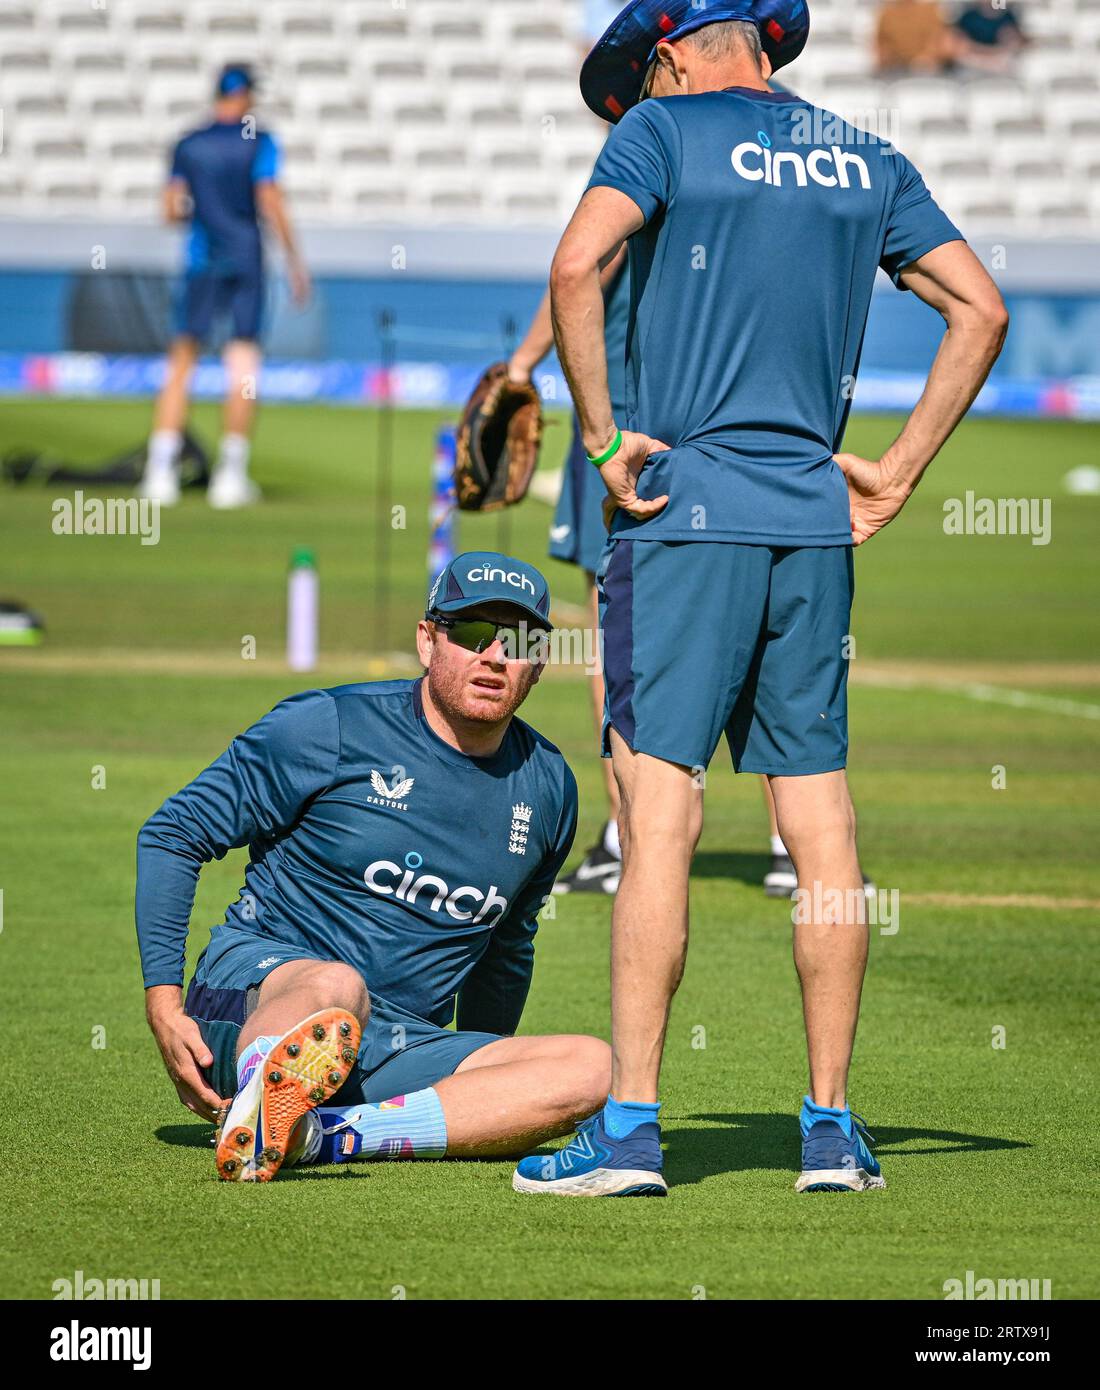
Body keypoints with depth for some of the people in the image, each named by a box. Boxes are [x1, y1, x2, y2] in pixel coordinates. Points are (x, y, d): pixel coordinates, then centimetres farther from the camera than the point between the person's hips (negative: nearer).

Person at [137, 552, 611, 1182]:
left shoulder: (547, 787, 11)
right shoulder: (334, 728, -5)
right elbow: (175, 833, 0)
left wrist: (483, 1078, 31)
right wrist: (164, 1007, -8)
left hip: (398, 1055, 6)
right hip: (257, 985, -6)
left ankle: (326, 1135, -35)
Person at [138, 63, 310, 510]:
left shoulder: (188, 146, 6)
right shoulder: (258, 142, -2)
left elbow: (172, 211, 3)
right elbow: (270, 203, -9)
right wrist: (294, 261, -4)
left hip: (201, 260, 2)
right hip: (245, 260, -2)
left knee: (180, 367, 3)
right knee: (243, 368, 2)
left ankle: (160, 472, -6)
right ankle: (231, 474, -1)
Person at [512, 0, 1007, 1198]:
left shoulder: (666, 128, 1)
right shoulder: (864, 159, 15)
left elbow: (575, 267, -16)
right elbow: (980, 309, 12)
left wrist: (600, 432, -9)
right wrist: (900, 472, 11)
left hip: (687, 513, -5)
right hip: (816, 525, 5)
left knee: (660, 816, -8)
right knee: (822, 827, 6)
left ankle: (629, 1123, -12)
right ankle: (830, 1128, 7)